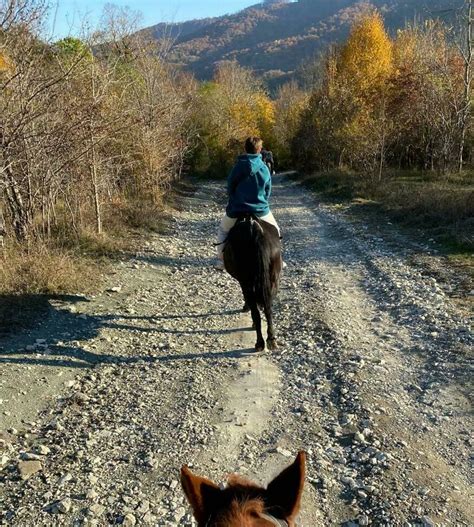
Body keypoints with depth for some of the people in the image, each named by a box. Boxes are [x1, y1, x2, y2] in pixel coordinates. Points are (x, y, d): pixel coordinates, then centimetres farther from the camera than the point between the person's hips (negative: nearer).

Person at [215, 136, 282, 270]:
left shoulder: (239, 166, -8)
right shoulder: (264, 168, -3)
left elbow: (229, 188, 0)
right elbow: (268, 192, 5)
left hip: (236, 211, -1)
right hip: (260, 211, 1)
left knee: (223, 231, 26)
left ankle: (221, 260, 22)